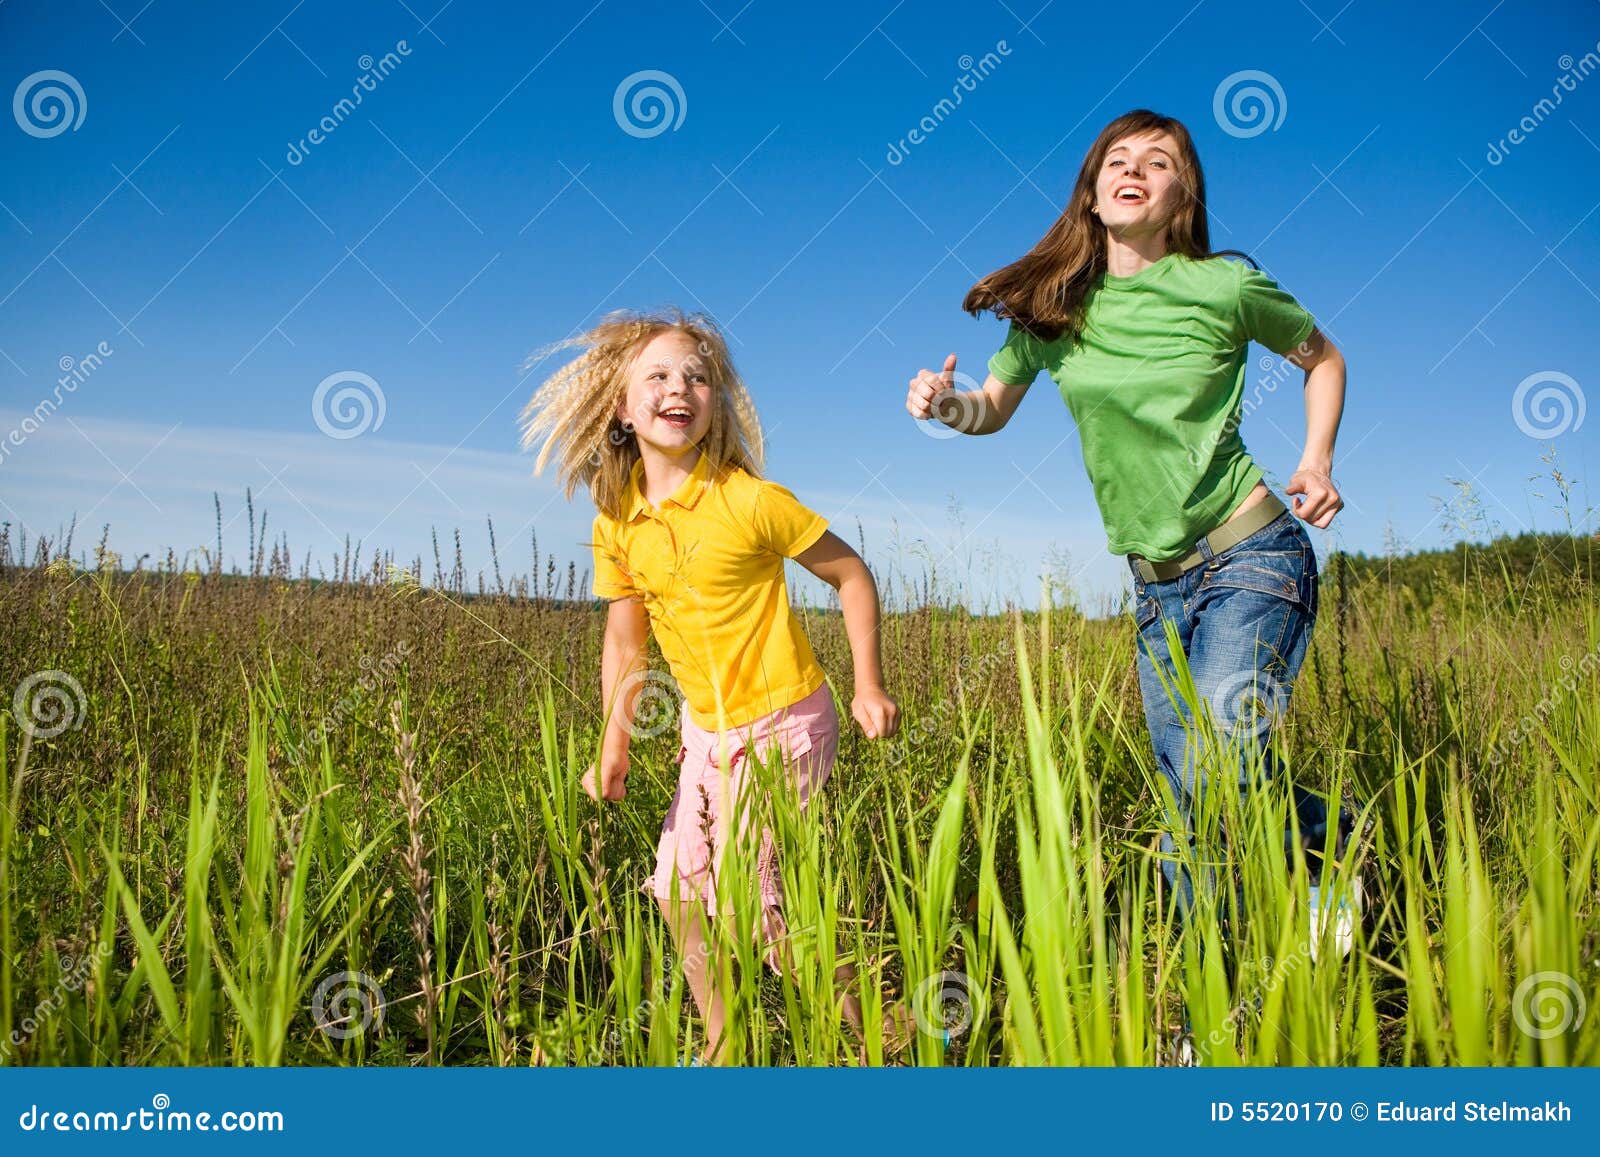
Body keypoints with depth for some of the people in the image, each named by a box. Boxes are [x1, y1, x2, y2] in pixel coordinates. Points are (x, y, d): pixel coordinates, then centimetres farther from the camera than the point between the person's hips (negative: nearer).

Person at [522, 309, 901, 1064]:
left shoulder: (749, 501, -19)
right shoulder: (616, 521, -3)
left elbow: (851, 576, -9)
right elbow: (624, 639, 5)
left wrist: (868, 687, -12)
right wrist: (614, 743, -3)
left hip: (781, 724, -6)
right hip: (706, 728, 6)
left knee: (749, 899, -4)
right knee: (678, 889, 11)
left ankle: (854, 1031, 17)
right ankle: (723, 1044, 32)